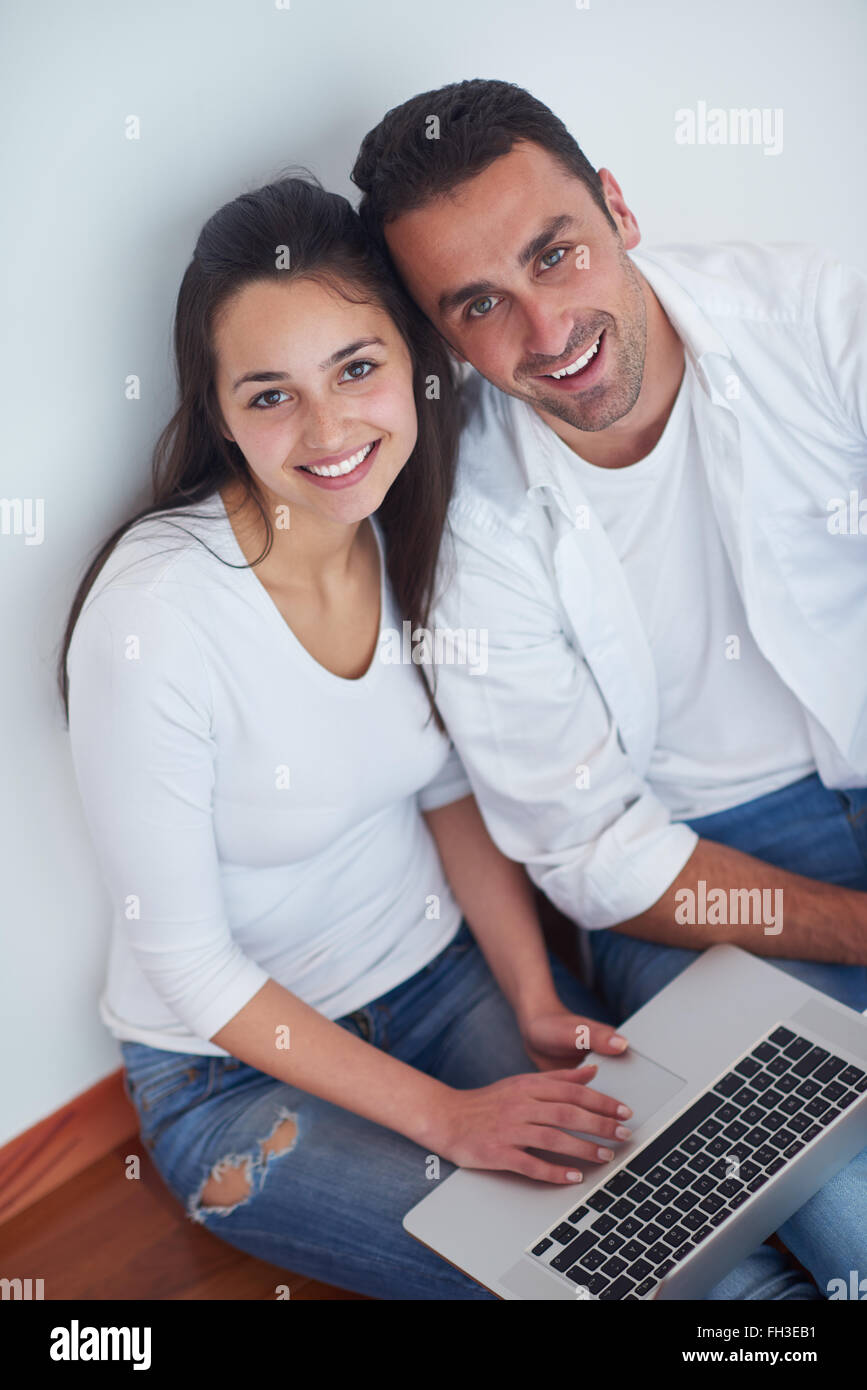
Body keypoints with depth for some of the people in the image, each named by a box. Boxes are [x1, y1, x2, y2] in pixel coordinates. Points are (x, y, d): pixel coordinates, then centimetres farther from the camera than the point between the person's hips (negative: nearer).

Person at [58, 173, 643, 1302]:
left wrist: (535, 1003, -7)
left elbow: (453, 791, 4)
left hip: (440, 967, 5)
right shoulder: (154, 616, -28)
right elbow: (188, 963, -19)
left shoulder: (419, 531, -10)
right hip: (240, 1064, -4)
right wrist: (441, 1113, -19)